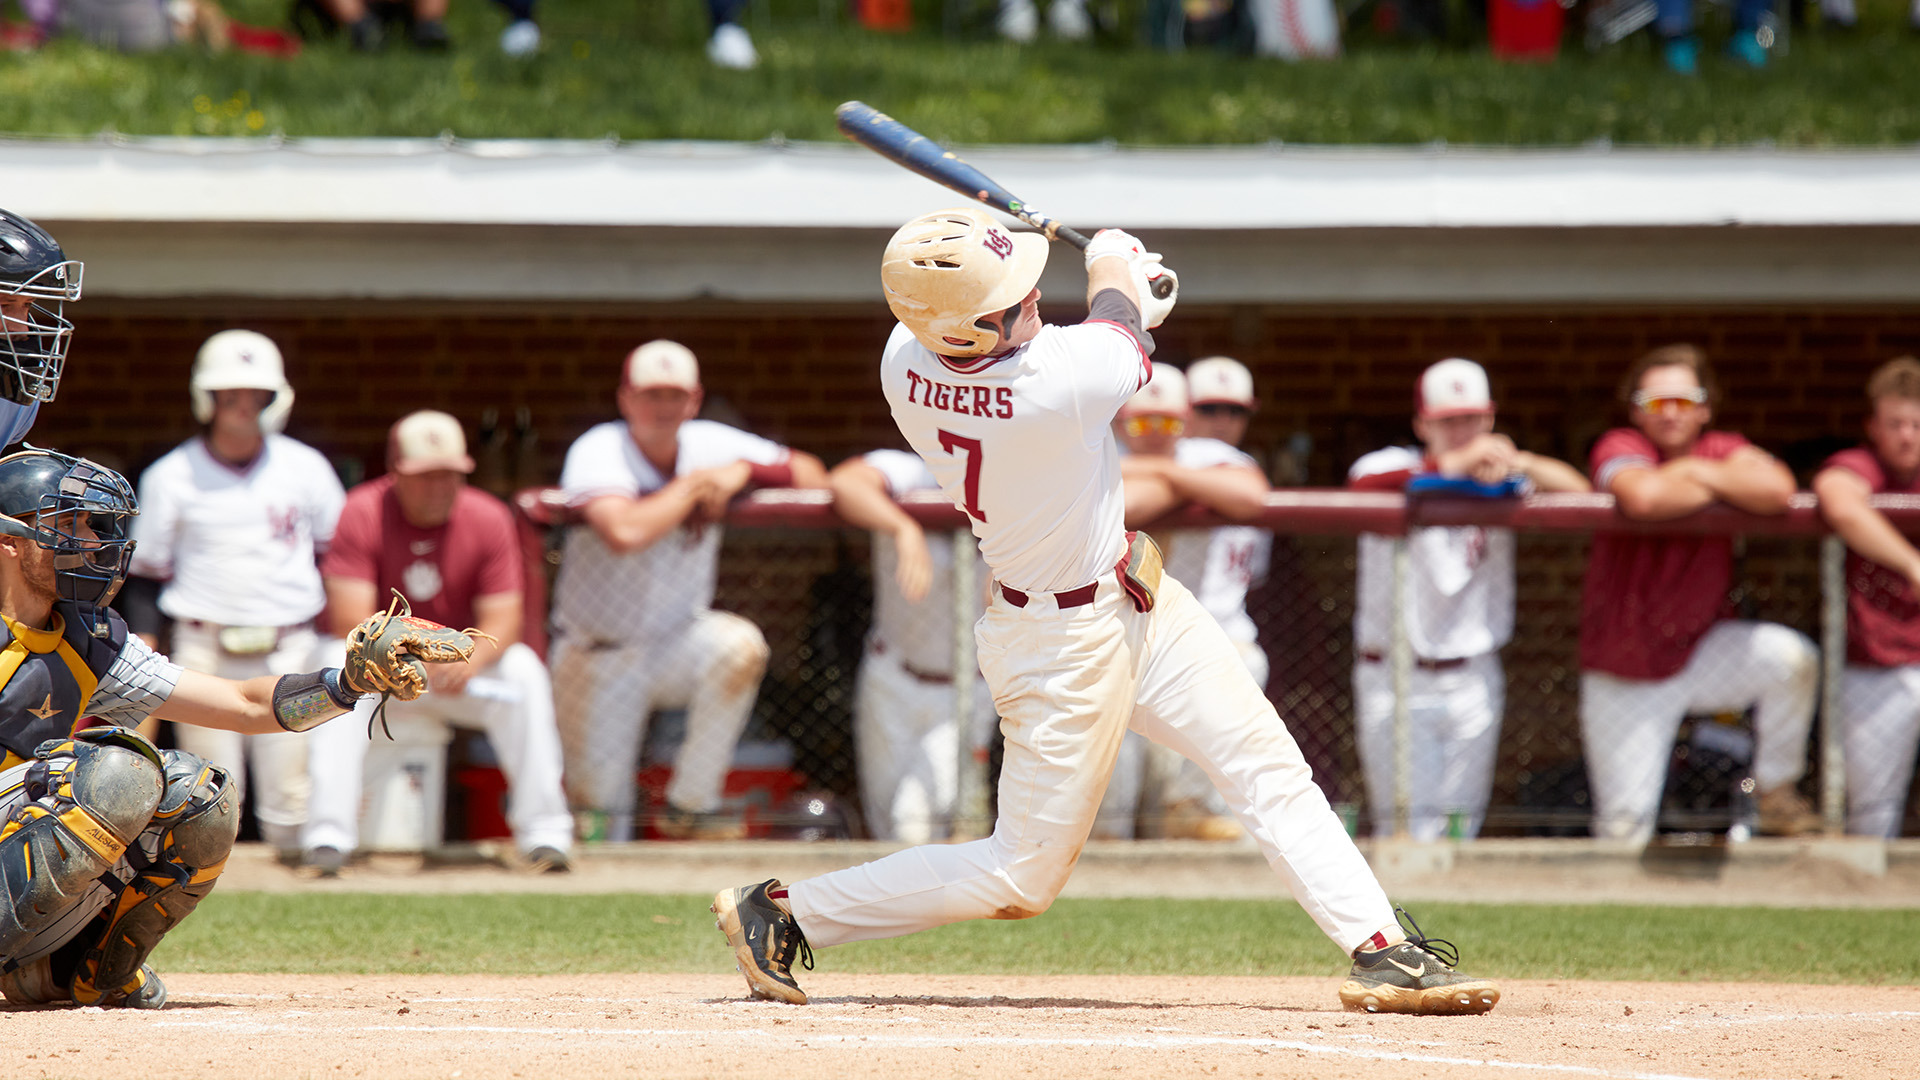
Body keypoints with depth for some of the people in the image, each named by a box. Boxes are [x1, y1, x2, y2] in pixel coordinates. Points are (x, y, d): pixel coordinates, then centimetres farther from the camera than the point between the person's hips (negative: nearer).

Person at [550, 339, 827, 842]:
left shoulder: (709, 445, -5)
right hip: (597, 658, -3)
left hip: (677, 640, 3)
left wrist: (742, 472, -17)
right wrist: (693, 485, -26)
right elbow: (625, 533, -40)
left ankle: (690, 805, -16)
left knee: (740, 646, -31)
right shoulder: (598, 452, -20)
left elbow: (809, 474, 2)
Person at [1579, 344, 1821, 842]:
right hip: (1624, 677, -2)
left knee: (1792, 656, -24)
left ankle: (1777, 793, -5)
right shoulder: (1621, 447, -12)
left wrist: (1698, 472, -20)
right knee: (1625, 820, -4)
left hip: (1699, 648, 2)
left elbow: (1776, 489, -27)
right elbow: (1645, 496, -38)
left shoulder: (1723, 451, -3)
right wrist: (1715, 486, -20)